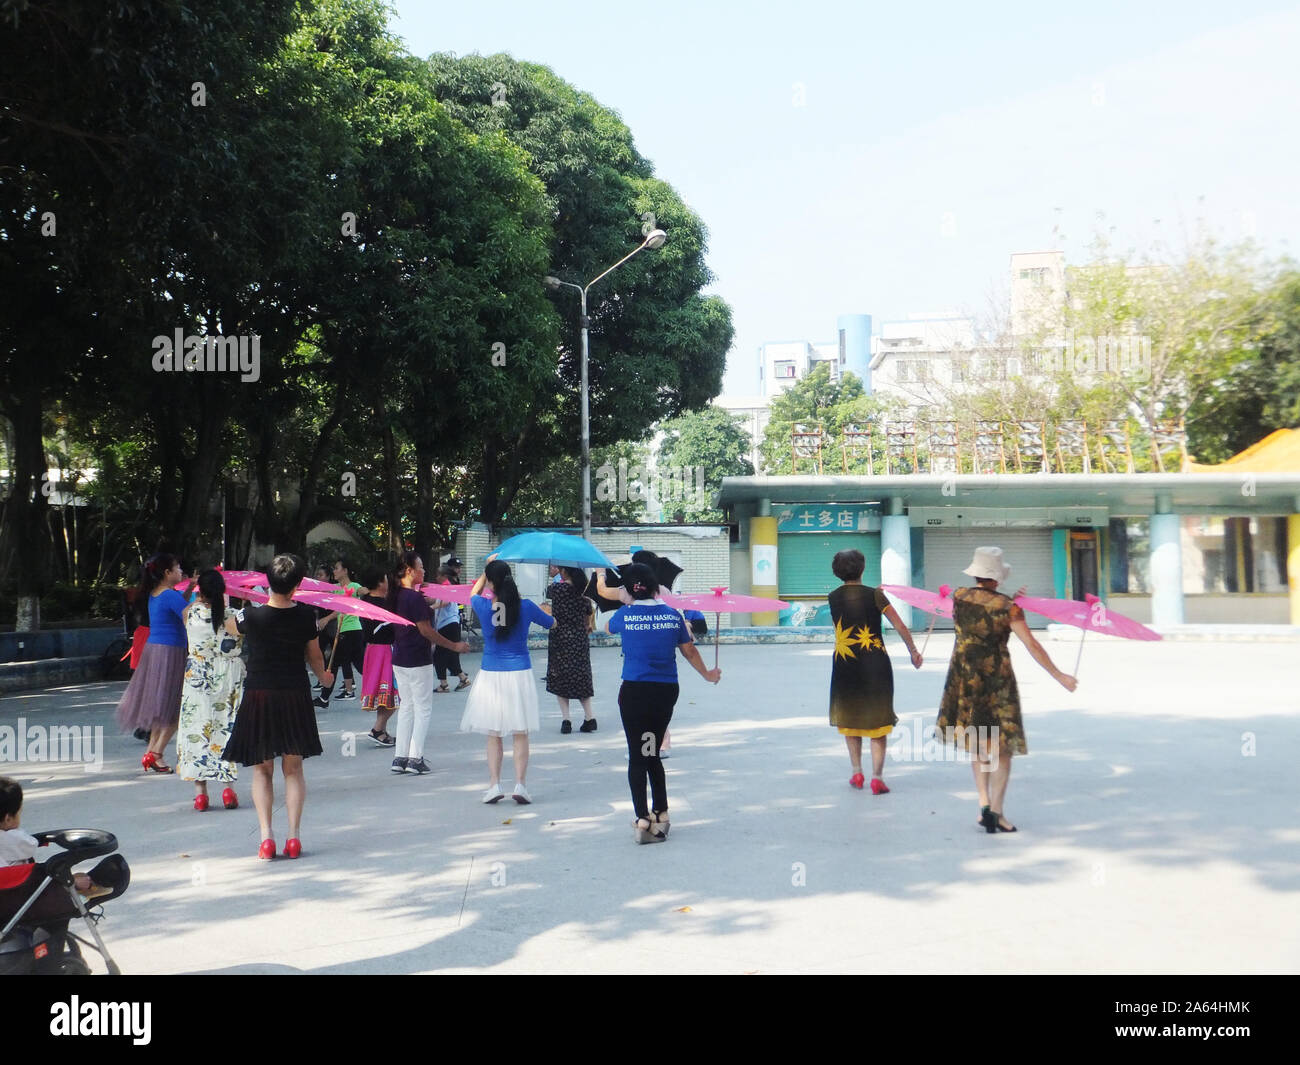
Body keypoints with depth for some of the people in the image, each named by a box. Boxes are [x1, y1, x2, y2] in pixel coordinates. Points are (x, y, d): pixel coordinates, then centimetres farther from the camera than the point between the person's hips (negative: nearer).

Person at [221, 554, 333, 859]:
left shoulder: (252, 616, -12)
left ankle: (266, 837, 0)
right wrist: (324, 677, 26)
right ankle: (294, 836, 7)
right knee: (293, 769, 11)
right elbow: (315, 657, 6)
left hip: (259, 696, -1)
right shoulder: (305, 615, -7)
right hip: (295, 696, 1)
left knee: (262, 770, 9)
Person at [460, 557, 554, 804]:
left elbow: (474, 593, 18)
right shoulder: (526, 606, -7)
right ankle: (520, 784, 0)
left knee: (494, 735, 10)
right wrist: (543, 609, 32)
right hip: (520, 673, 0)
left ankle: (494, 784, 5)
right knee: (520, 734, 6)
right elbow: (551, 623, 12)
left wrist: (487, 569, 25)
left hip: (491, 675, 0)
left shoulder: (483, 606, -8)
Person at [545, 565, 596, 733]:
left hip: (560, 639, -4)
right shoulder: (584, 592, 1)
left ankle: (566, 719, -1)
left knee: (559, 680, 6)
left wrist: (554, 578, 29)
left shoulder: (557, 588, -10)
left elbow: (548, 591, 13)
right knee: (581, 679, 12)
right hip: (580, 641, 4)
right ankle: (589, 717, 3)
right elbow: (588, 615, 9)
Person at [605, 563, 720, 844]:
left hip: (634, 691, -3)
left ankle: (643, 819, -7)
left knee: (638, 755, 0)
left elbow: (609, 627, 18)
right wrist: (707, 674, 30)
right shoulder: (673, 615, 0)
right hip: (666, 691, 3)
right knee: (652, 754, 16)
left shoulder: (625, 615, -6)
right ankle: (661, 814, 21)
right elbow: (690, 651, 12)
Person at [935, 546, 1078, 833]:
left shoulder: (958, 597, -3)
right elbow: (1032, 645, -12)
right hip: (997, 680, -3)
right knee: (1002, 746, 6)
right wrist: (1059, 676, -5)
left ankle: (984, 802, 8)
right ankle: (996, 812, 2)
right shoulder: (1007, 607, -12)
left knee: (976, 742, 18)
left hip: (964, 678, 4)